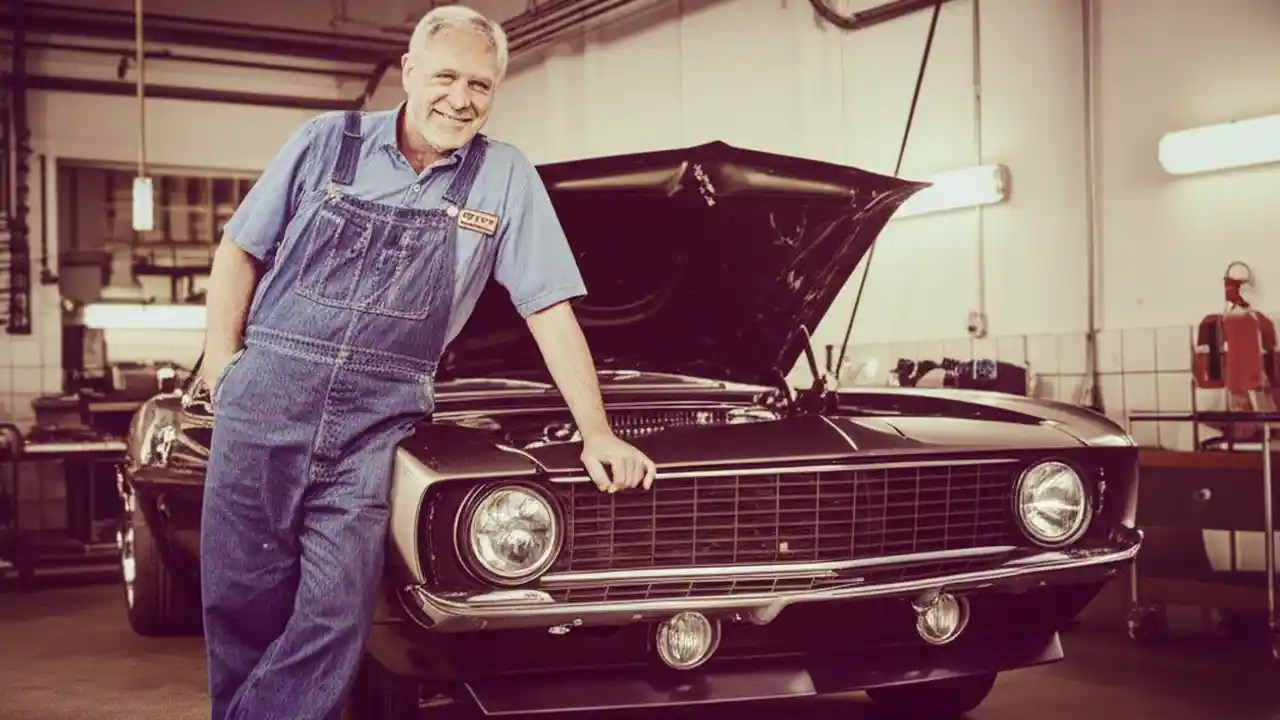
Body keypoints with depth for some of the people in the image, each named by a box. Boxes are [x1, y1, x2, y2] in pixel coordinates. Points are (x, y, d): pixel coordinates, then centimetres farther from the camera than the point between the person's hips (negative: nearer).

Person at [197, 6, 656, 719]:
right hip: (266, 399, 0)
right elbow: (240, 250, 12)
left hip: (378, 421, 0)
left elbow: (551, 308, 4)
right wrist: (222, 364, 3)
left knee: (336, 617, -7)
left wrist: (599, 434, 0)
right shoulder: (327, 141, 4)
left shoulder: (506, 177, 4)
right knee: (242, 601, 5)